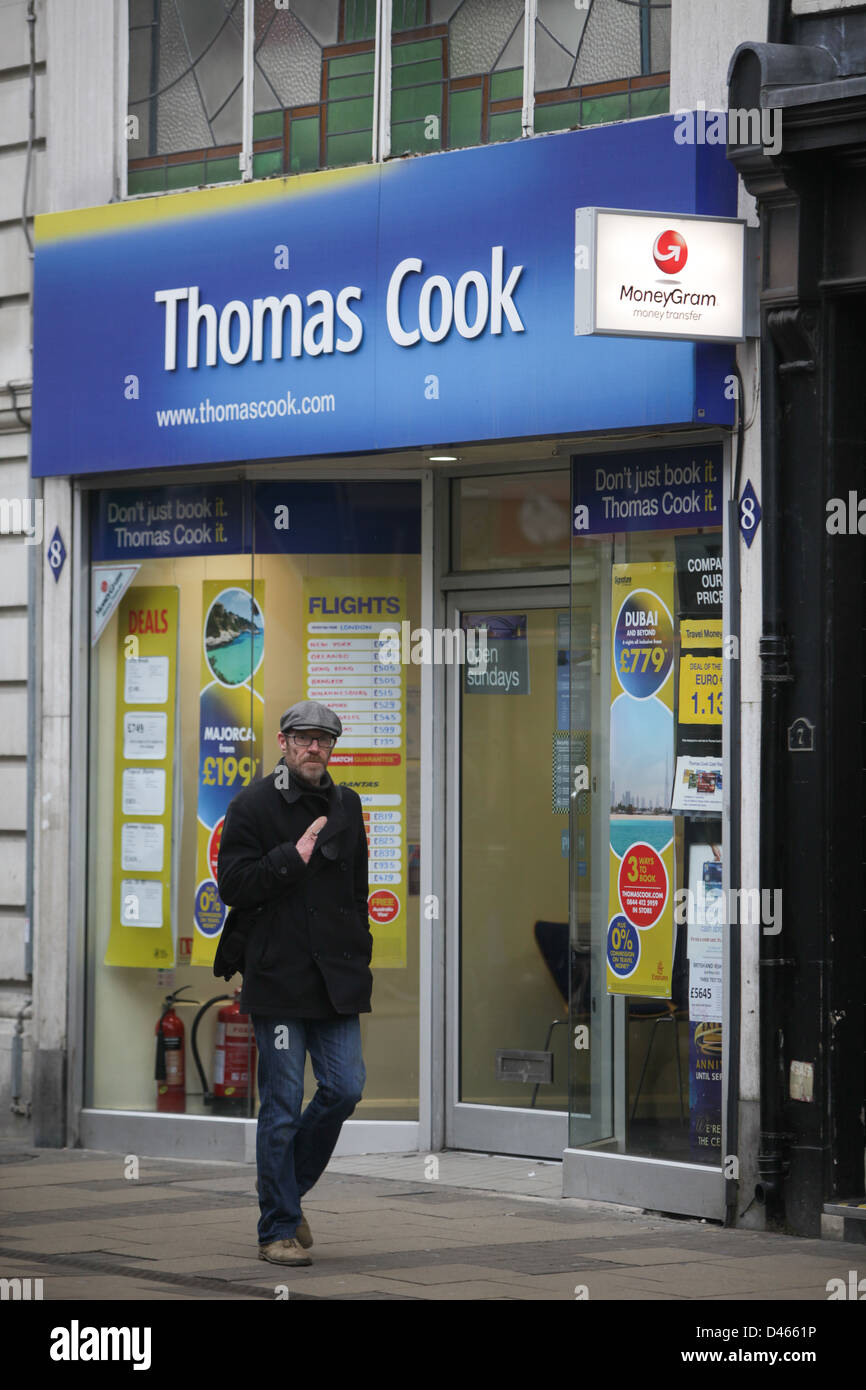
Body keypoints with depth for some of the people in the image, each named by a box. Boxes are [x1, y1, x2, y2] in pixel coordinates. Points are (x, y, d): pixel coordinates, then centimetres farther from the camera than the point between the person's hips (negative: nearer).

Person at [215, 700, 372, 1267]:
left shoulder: (346, 806, 14)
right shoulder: (254, 806, -2)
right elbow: (233, 884, -10)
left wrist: (359, 964, 17)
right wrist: (293, 855, -18)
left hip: (336, 977, 5)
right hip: (278, 978, -5)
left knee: (345, 1086, -1)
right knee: (283, 1105, -3)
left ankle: (290, 1186, 21)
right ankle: (279, 1229, 5)